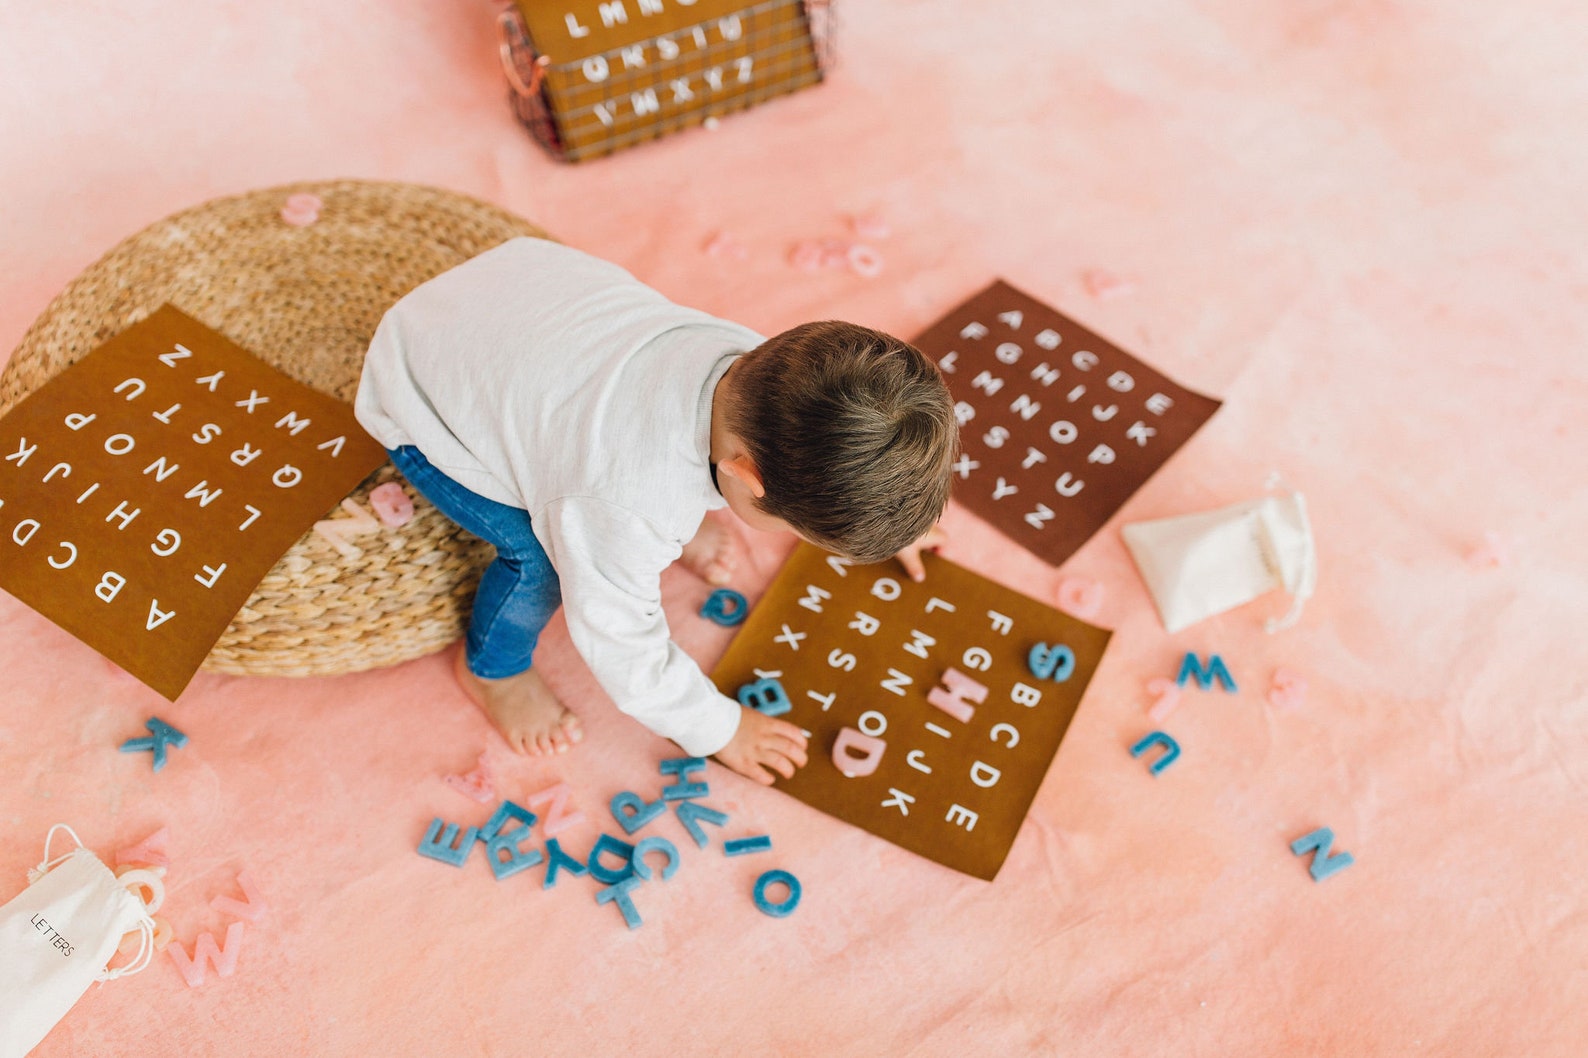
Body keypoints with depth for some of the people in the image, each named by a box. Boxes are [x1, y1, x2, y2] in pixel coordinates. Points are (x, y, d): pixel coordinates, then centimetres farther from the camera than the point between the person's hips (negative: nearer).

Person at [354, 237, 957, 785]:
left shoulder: (762, 366, -23)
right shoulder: (625, 507, -42)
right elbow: (620, 646, -23)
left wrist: (887, 520, 18)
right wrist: (717, 728, -8)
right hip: (424, 407, -6)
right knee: (545, 555, -20)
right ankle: (491, 669, 10)